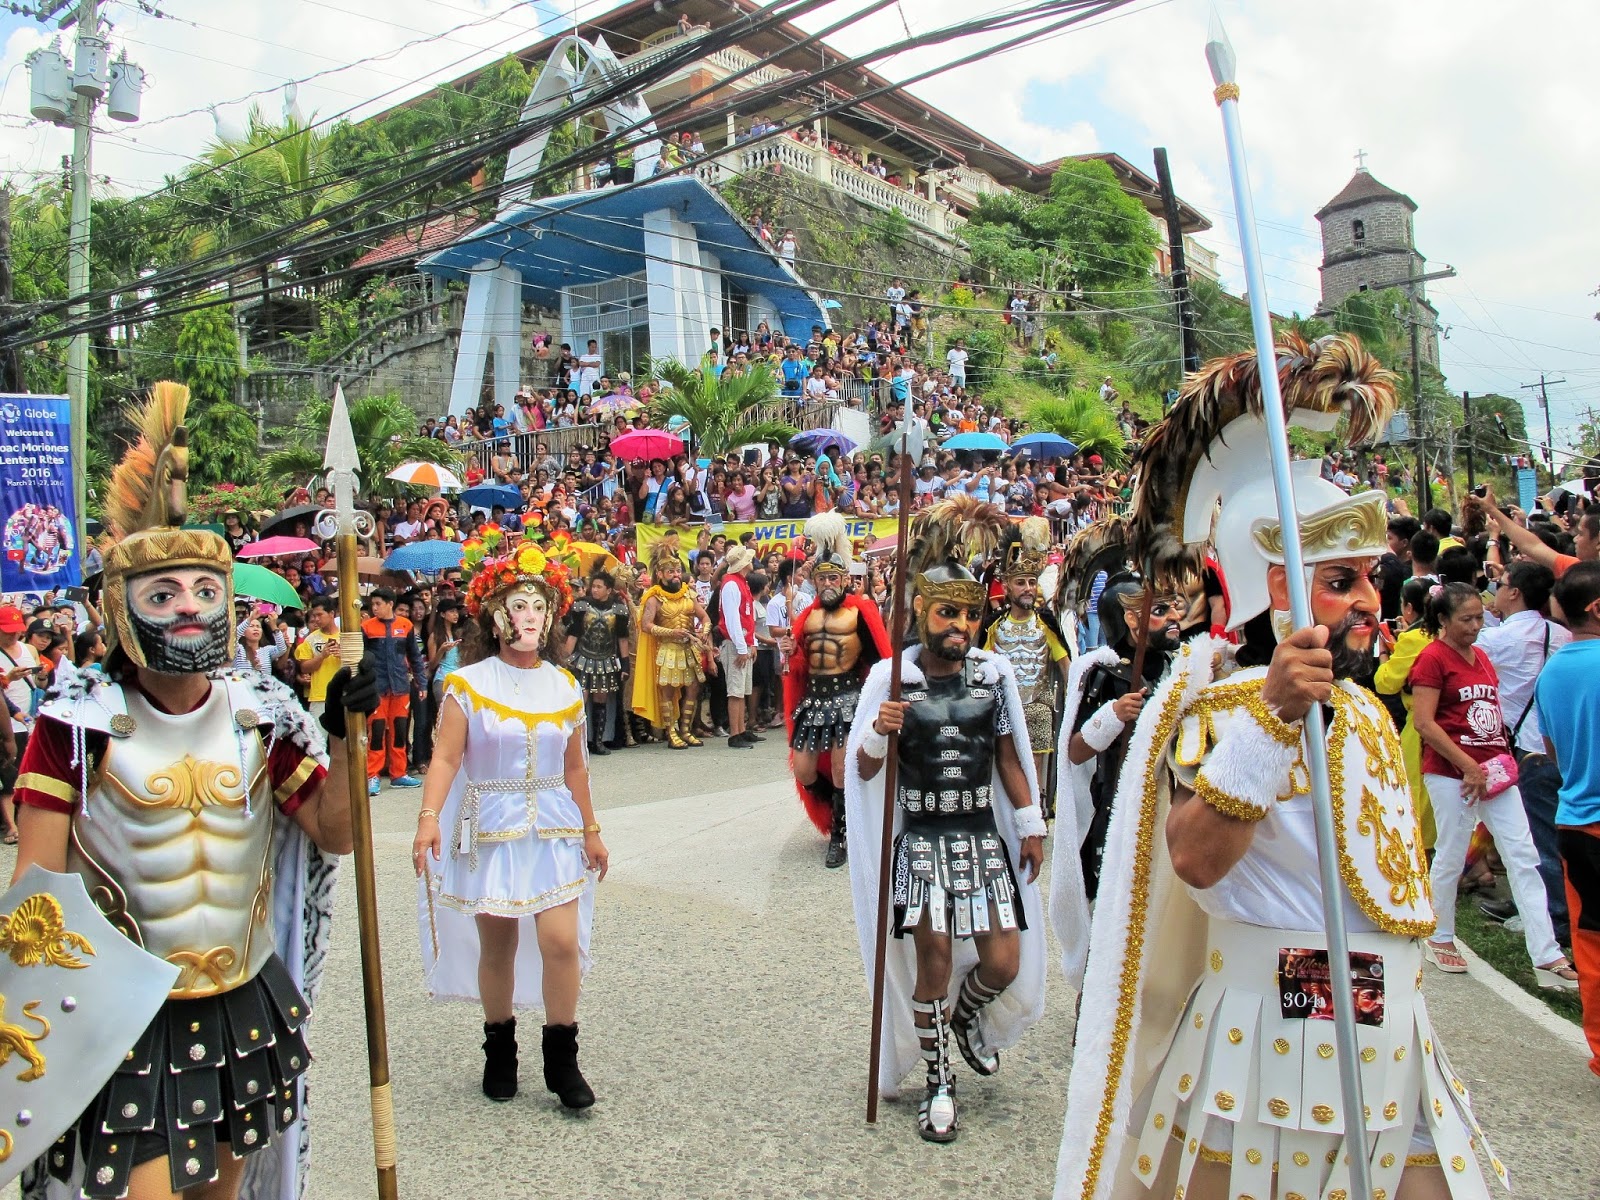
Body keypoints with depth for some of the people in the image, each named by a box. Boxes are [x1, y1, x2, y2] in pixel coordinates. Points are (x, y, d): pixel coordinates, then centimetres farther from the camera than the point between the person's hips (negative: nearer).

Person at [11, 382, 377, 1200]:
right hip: (122, 1022, -3)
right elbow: (37, 882, -6)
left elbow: (334, 835, -3)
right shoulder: (78, 723, -10)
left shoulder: (262, 718, -1)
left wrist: (343, 733, -15)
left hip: (249, 1009, 4)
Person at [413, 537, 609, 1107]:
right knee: (497, 945, 7)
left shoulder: (565, 687, 6)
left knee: (562, 941, -6)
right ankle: (500, 1049, 28)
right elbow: (446, 757, -12)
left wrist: (590, 831, 16)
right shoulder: (468, 684, -4)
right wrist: (429, 817, -26)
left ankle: (561, 1057, 10)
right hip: (490, 829, -2)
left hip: (554, 828, 2)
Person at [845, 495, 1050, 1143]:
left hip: (984, 835, 3)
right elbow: (863, 770, -5)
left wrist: (1031, 827, 11)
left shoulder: (995, 672, 0)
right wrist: (878, 732, -26)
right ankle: (938, 1082, 25)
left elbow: (1010, 757, 10)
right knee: (933, 961, 2)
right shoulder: (891, 676, -8)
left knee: (1004, 963, 2)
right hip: (921, 839, -2)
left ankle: (966, 1017, 38)